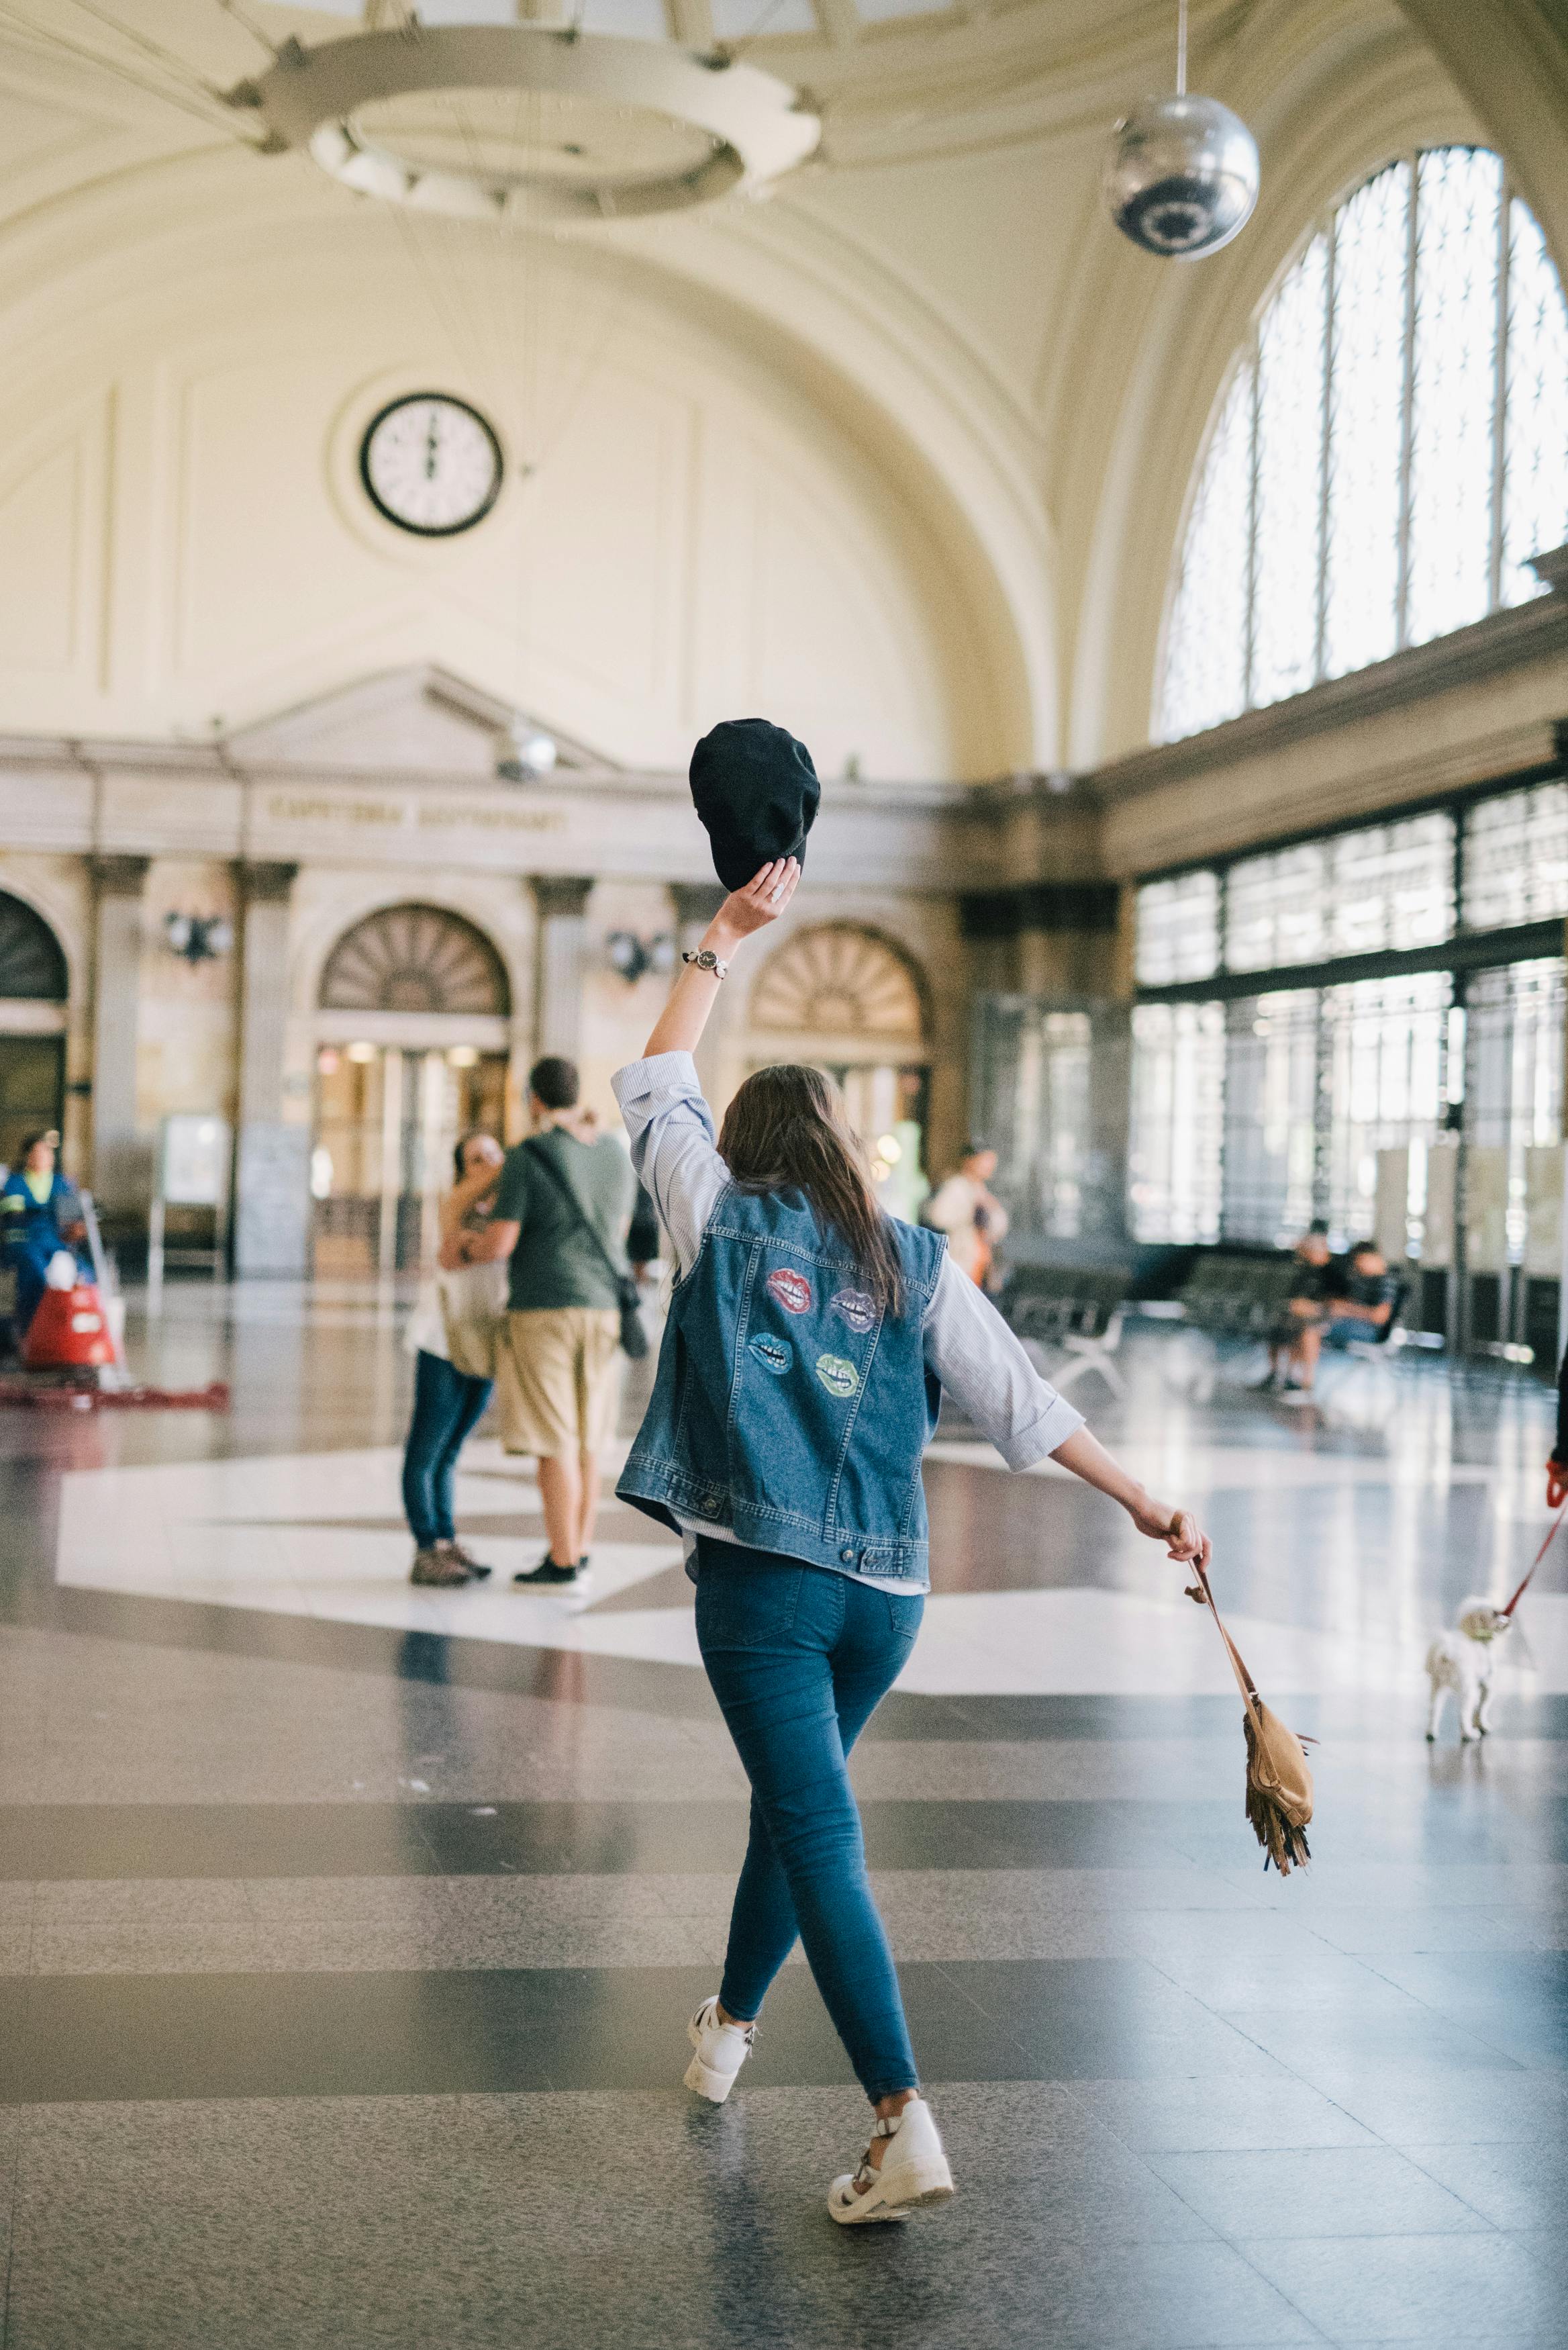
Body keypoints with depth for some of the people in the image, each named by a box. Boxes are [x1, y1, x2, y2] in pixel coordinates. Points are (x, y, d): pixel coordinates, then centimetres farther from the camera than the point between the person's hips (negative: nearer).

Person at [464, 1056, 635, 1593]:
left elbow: (500, 1243, -15)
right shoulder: (616, 1156, 9)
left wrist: (467, 1250, 8)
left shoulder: (526, 1157, -11)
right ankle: (578, 1554, 19)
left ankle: (563, 1565, 1)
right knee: (585, 1441, 14)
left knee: (555, 1443, -2)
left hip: (543, 1311, -6)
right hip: (603, 1308, 6)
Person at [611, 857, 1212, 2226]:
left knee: (820, 1835, -7)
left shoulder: (724, 1224, 3)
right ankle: (729, 2029, 43)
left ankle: (905, 2125, -16)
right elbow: (1022, 1402, 4)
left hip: (760, 1575, -4)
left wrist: (725, 938, 18)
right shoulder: (917, 1263, 8)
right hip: (886, 1589, 4)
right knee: (796, 1802, 24)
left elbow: (657, 1087, 15)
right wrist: (1143, 1503, 9)